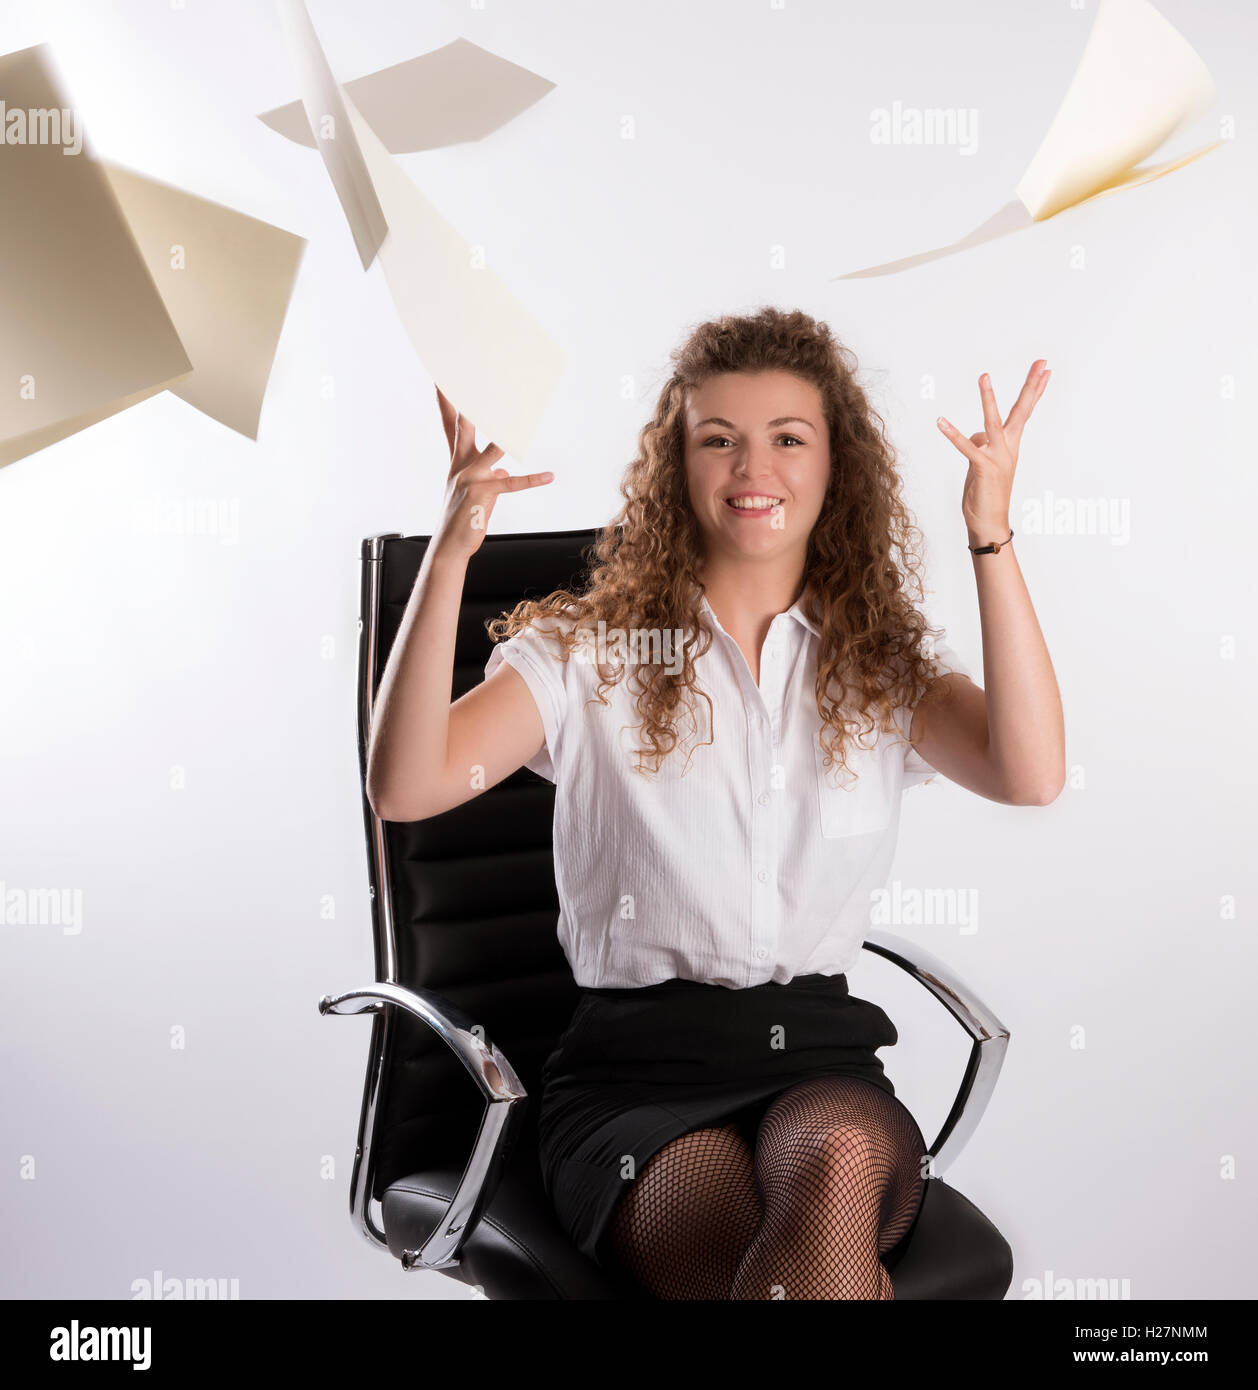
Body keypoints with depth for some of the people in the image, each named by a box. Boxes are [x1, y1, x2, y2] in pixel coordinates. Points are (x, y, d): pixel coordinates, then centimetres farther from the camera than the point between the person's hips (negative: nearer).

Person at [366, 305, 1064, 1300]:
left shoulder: (887, 664, 12)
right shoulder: (589, 651, 6)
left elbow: (1030, 775, -9)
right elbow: (404, 787, -9)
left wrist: (991, 537, -16)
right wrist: (450, 554, -20)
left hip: (824, 1060, 3)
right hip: (636, 1071, -2)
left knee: (838, 1165, -34)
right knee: (832, 1267, -32)